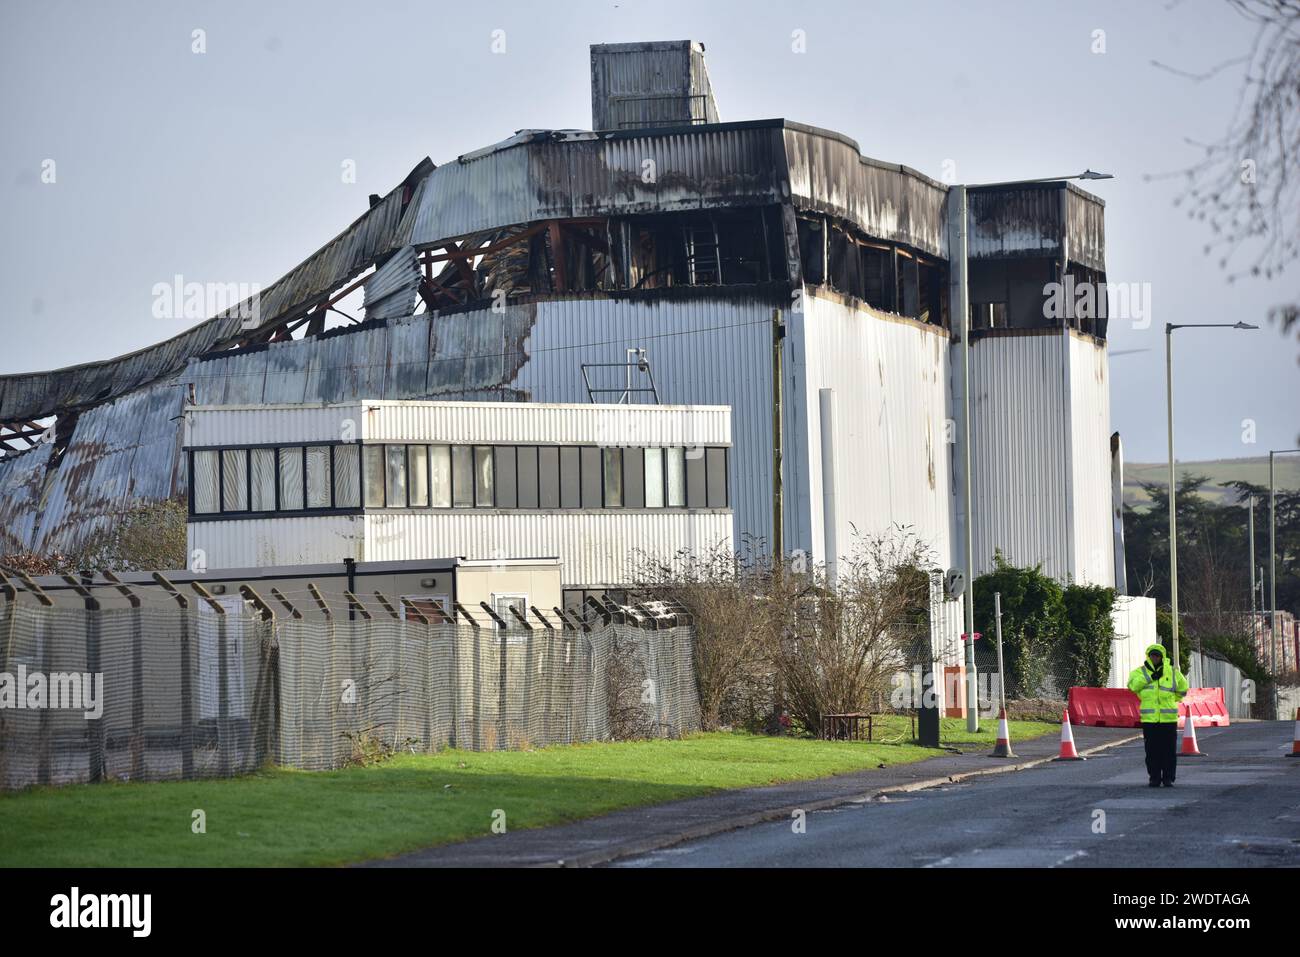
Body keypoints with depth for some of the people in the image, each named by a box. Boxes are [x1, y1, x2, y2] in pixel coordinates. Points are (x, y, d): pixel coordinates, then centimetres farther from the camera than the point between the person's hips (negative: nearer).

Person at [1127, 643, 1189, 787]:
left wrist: (1171, 699, 14)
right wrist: (1150, 677, -16)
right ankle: (1154, 778, 9)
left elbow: (1182, 688, 23)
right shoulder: (1141, 672, 7)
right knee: (1152, 750, 2)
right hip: (1149, 719, -1)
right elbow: (1133, 684, -13)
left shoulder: (1172, 672, 10)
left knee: (1169, 750, 1)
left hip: (1169, 718, 1)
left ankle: (1168, 778, 7)